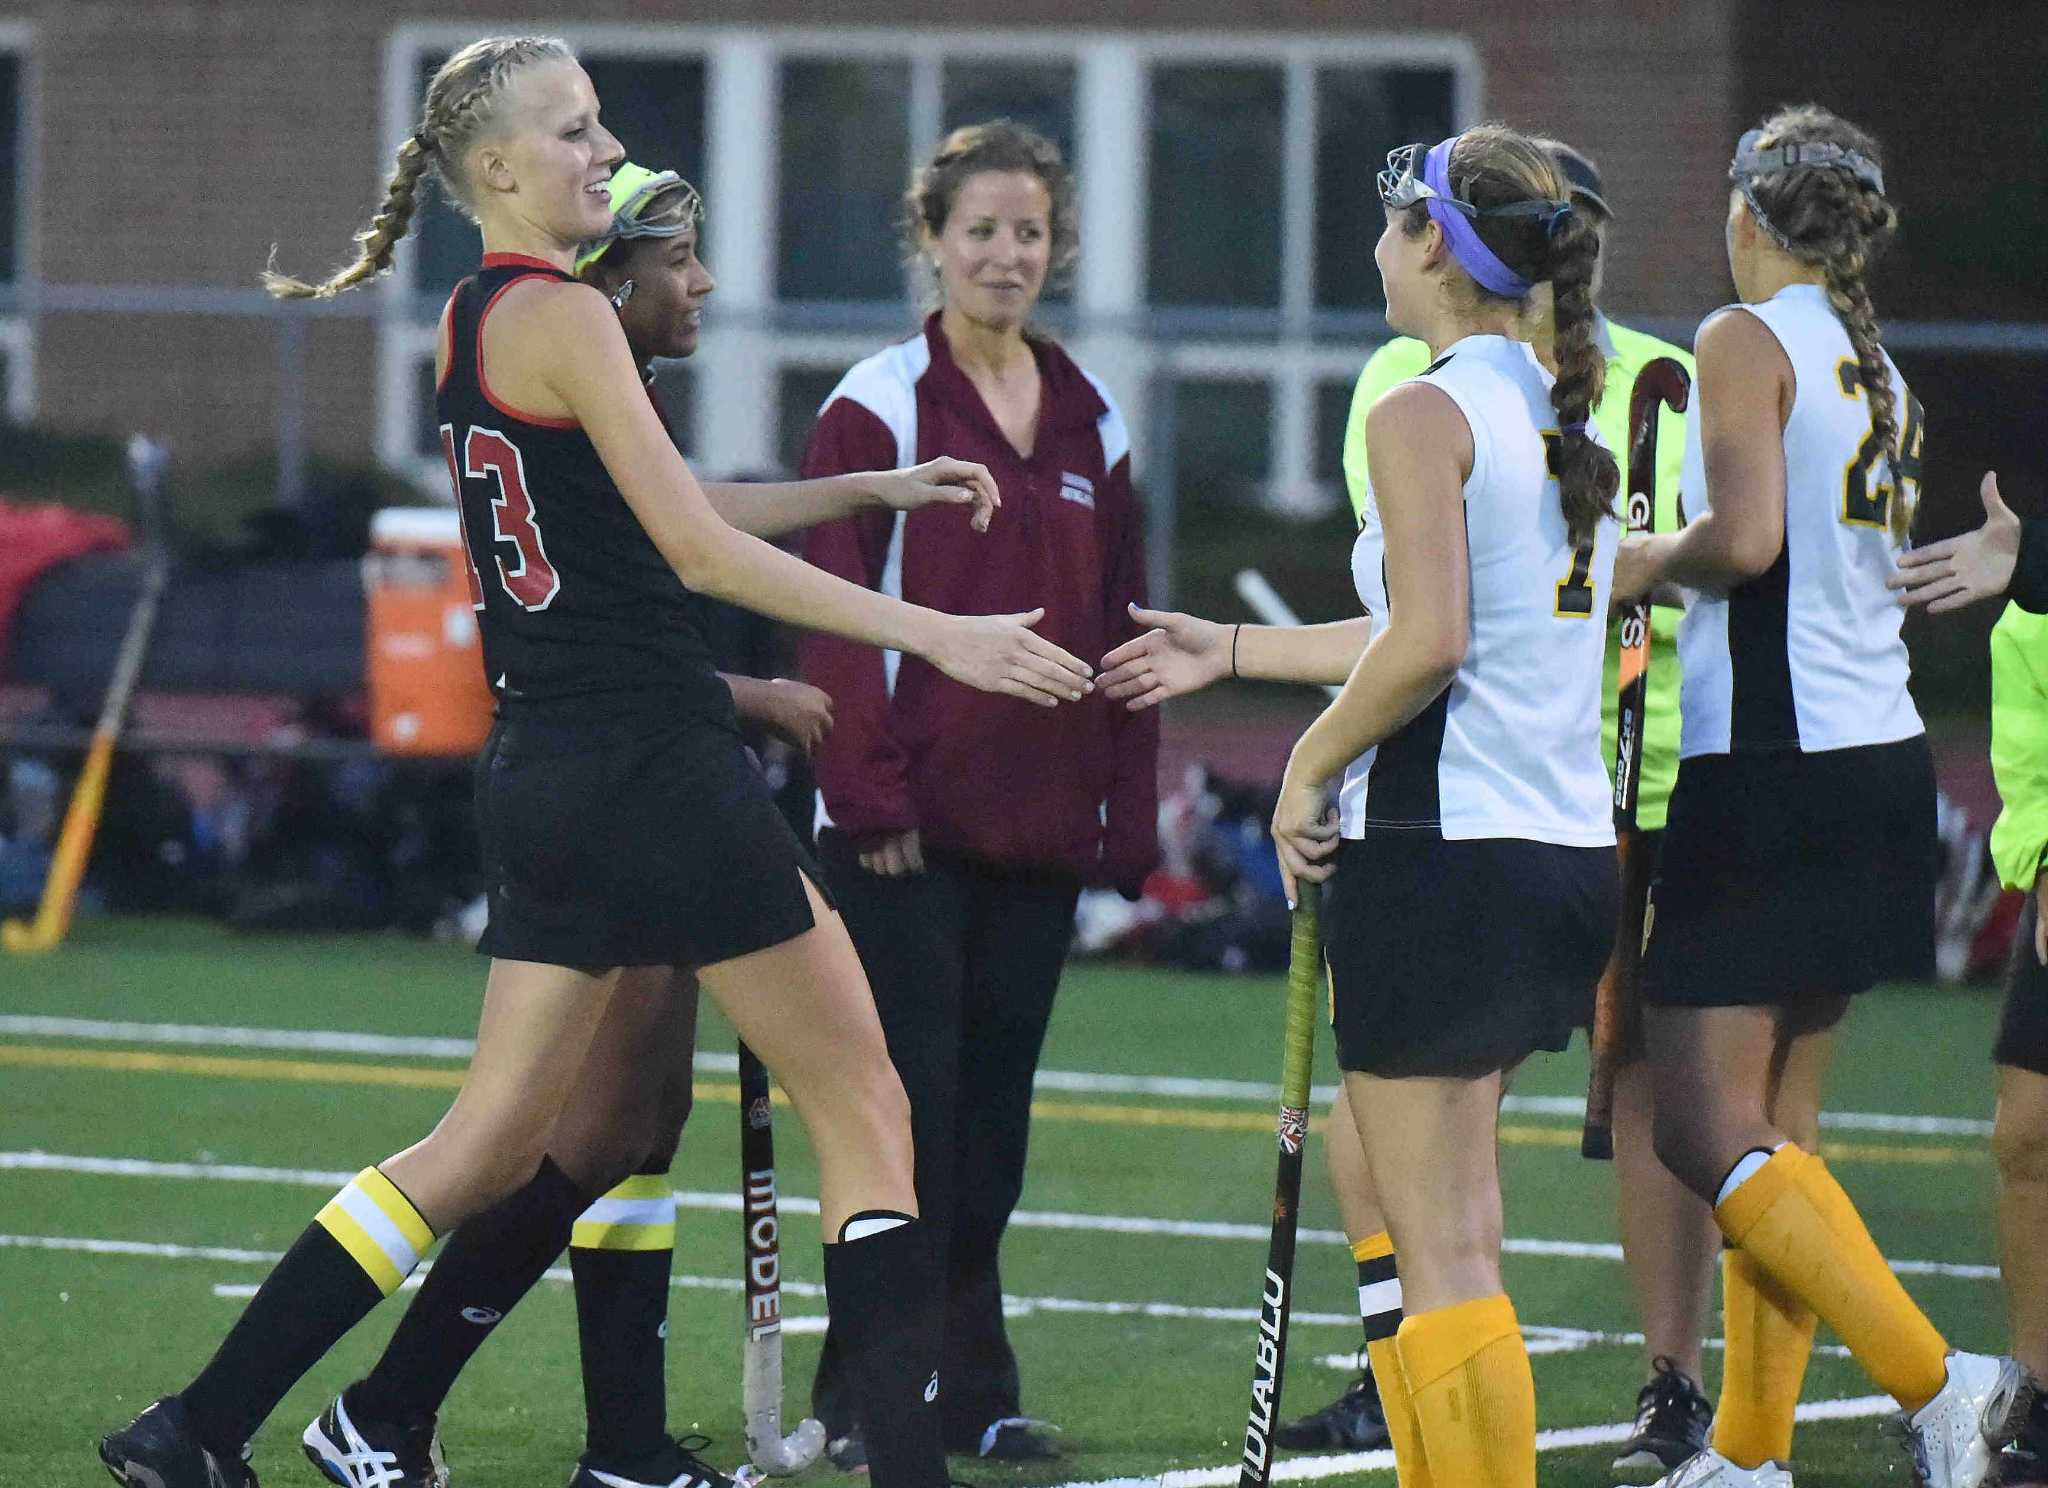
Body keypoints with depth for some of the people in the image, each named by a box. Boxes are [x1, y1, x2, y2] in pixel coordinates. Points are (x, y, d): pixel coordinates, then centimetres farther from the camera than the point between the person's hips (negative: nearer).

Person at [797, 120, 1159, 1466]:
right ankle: (869, 1395, 0)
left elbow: (1120, 626, 13)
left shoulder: (1090, 422, 11)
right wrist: (868, 796, -14)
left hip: (1038, 829, 5)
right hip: (908, 829, -5)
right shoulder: (880, 407, -3)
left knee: (993, 1115, 8)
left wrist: (1128, 814, 7)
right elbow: (837, 614, -8)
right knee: (908, 1103, -6)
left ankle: (974, 1391, 13)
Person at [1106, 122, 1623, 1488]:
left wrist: (1312, 762, -8)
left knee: (1441, 1256, -4)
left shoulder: (1423, 417, -11)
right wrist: (1233, 652, 28)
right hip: (1571, 852, 9)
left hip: (1447, 855, -8)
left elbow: (1428, 646, -22)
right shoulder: (1566, 417, 13)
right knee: (1395, 1210, 17)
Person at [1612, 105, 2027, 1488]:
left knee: (1710, 1132, -7)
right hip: (1878, 747, 9)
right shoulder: (1878, 370, 14)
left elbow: (1744, 536, -22)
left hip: (1772, 761, -9)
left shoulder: (1747, 338, -10)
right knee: (1775, 1126, 13)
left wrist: (1644, 562, -3)